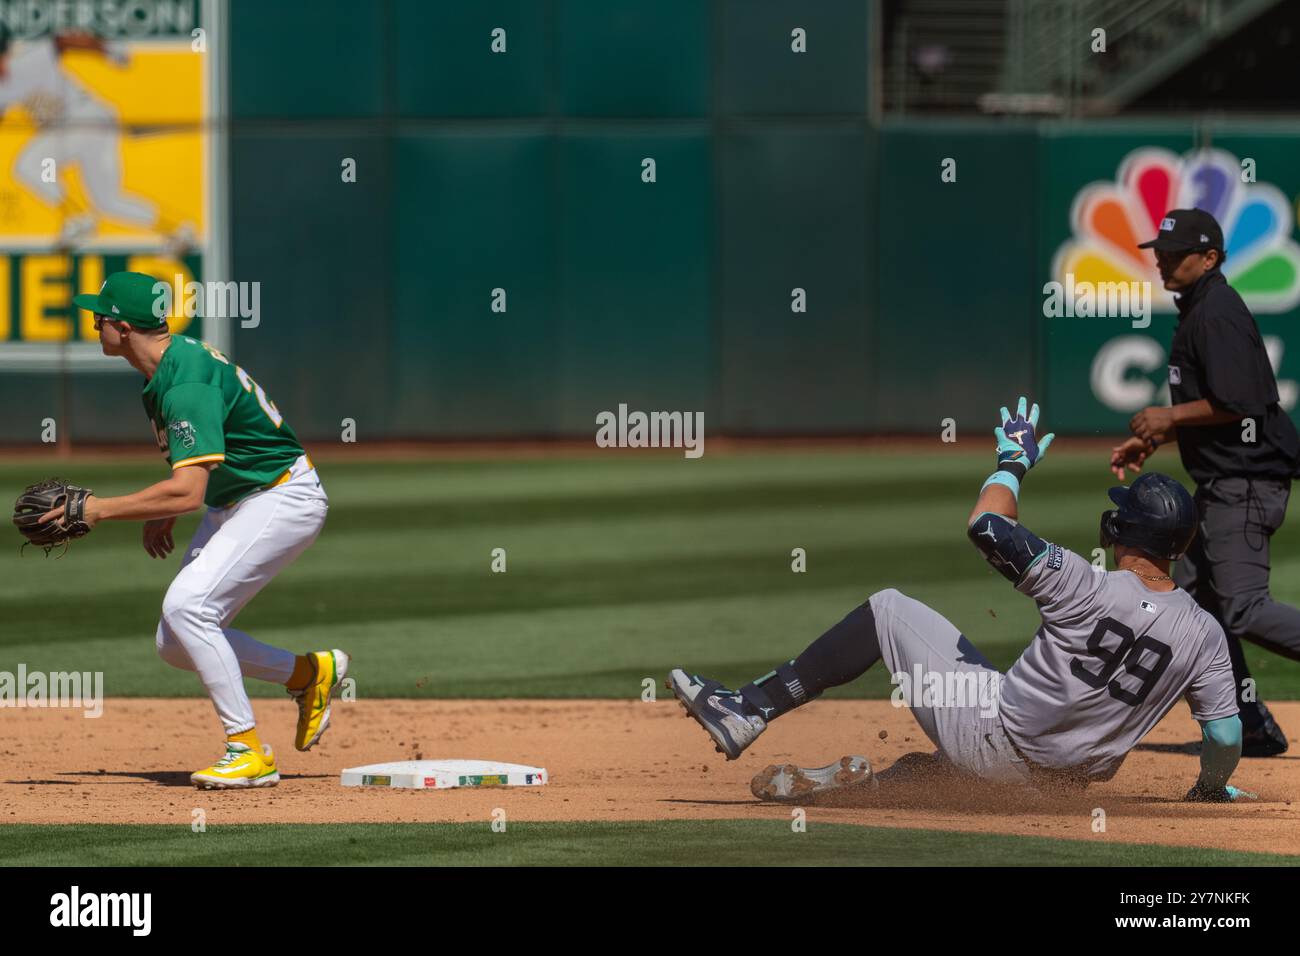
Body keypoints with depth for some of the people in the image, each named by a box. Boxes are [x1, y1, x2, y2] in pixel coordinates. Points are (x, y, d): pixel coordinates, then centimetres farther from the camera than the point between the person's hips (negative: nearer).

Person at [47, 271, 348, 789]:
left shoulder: (186, 386, -27)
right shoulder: (173, 359, 5)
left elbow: (187, 491, -35)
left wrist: (99, 510, -27)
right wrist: (162, 513, 11)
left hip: (283, 499, -10)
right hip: (231, 506, 10)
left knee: (186, 606, -25)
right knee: (176, 644, 4)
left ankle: (249, 751, -19)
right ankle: (309, 673, 19)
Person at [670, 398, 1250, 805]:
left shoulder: (1085, 588, -22)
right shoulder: (1205, 633, -10)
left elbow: (986, 525, -22)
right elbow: (1226, 733, -5)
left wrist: (1014, 459, -4)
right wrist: (1212, 789, 17)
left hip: (996, 744, -5)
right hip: (1066, 783, 5)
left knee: (887, 610, 7)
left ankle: (747, 712, 8)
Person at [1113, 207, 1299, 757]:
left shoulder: (1217, 315, -16)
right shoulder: (1198, 312, 16)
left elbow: (1239, 403, -25)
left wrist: (1170, 416, -14)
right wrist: (1151, 441, 17)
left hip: (1246, 480, -11)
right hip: (1224, 484, 11)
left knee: (1243, 608, -16)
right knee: (1195, 601, 10)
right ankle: (1251, 726, 12)